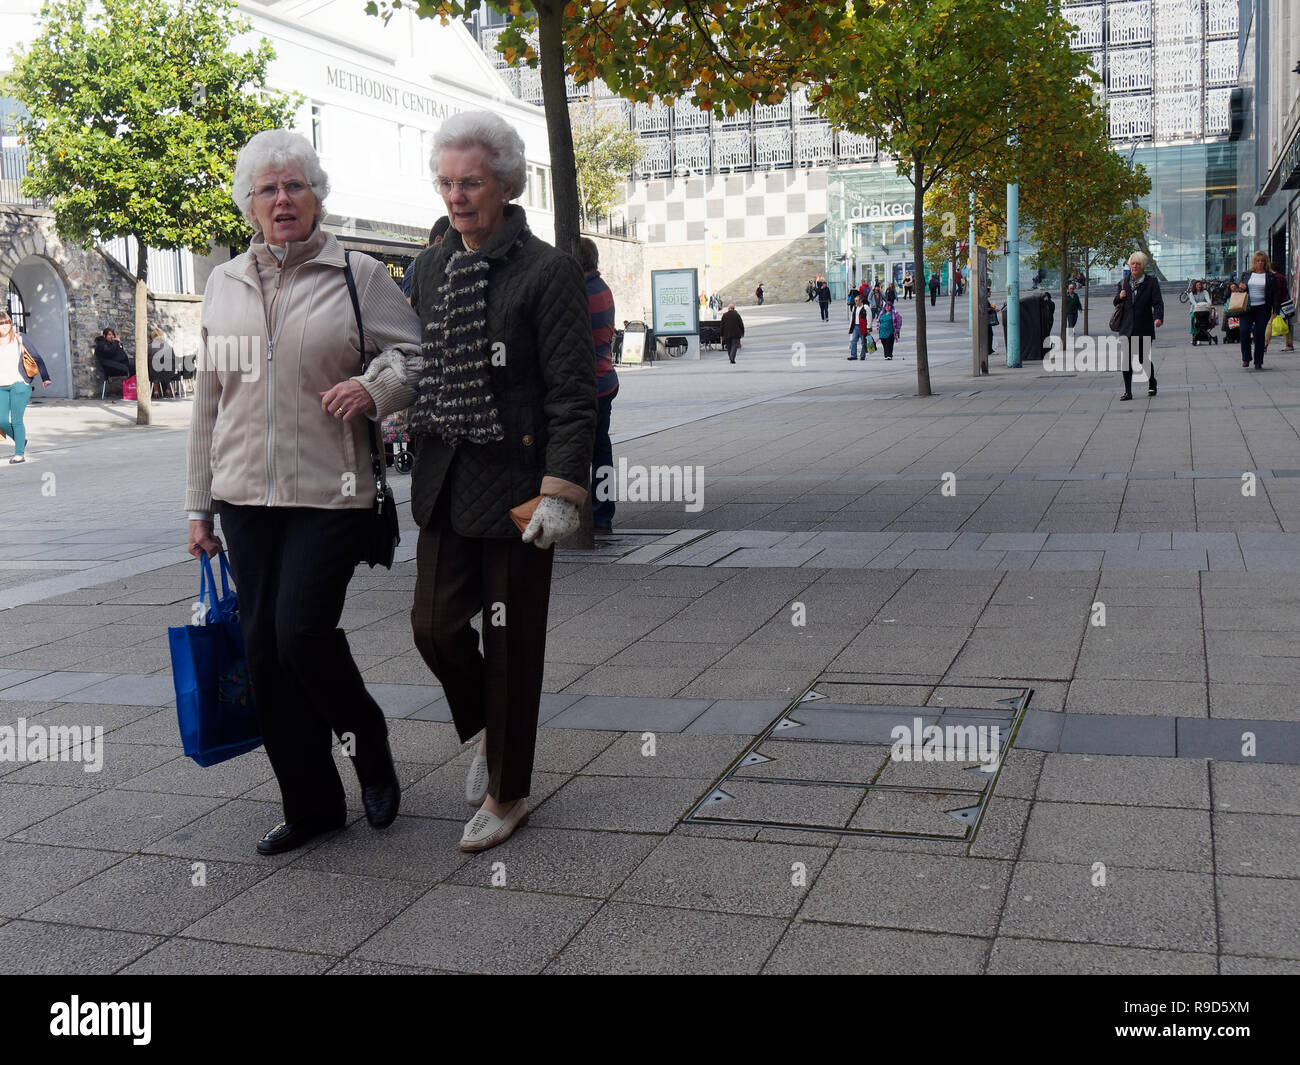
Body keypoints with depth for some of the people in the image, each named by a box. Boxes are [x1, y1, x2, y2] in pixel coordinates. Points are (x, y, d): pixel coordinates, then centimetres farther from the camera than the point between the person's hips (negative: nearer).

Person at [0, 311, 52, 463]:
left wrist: (45, 378, -4)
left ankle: (20, 453, 1)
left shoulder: (20, 338, 3)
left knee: (16, 420, -7)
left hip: (19, 384, -3)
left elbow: (37, 358, 4)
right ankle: (20, 441, 23)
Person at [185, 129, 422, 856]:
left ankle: (369, 745, 16)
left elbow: (417, 356, 4)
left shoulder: (360, 276, 1)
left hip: (331, 491, -4)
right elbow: (210, 395, 16)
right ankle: (311, 804, 19)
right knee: (264, 649, 5)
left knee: (304, 631, -14)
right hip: (247, 494, 5)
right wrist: (198, 502, 14)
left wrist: (375, 387, -18)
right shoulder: (226, 284, 12)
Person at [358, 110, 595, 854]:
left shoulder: (548, 272, -8)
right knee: (436, 625, 5)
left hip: (515, 481, -5)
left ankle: (507, 793, 23)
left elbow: (573, 394, -11)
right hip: (445, 484, 6)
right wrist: (395, 385, -3)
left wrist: (561, 491, -17)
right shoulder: (431, 269, 11)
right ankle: (488, 732, 36)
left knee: (512, 640, 5)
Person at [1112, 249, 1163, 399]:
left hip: (1144, 328, -3)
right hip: (1126, 328, 3)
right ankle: (1128, 391, 2)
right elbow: (1116, 303, 20)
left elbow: (1158, 303, -7)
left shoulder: (1151, 283, 1)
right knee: (1126, 360, -4)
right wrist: (1119, 297, -4)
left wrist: (1158, 317, -25)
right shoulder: (1124, 282, 12)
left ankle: (1151, 383, 31)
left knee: (1143, 359, 3)